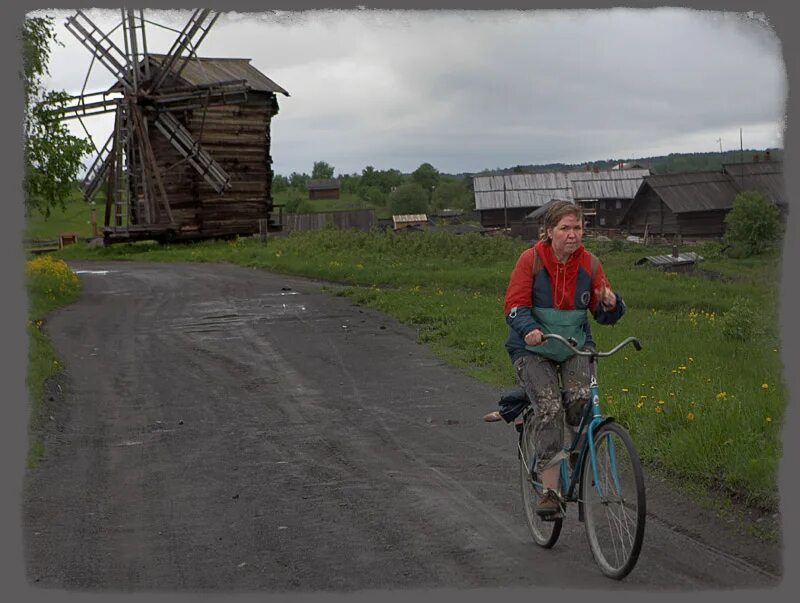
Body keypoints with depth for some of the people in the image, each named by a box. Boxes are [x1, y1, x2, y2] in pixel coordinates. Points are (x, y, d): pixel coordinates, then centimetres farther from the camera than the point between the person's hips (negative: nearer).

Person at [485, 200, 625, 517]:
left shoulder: (590, 264, 0)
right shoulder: (531, 259, -10)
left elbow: (603, 315, 3)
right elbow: (514, 305, -15)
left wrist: (610, 304, -21)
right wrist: (529, 329, -35)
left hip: (575, 347, 3)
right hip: (532, 349, -2)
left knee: (580, 400, -25)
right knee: (549, 407, -24)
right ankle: (549, 490, -19)